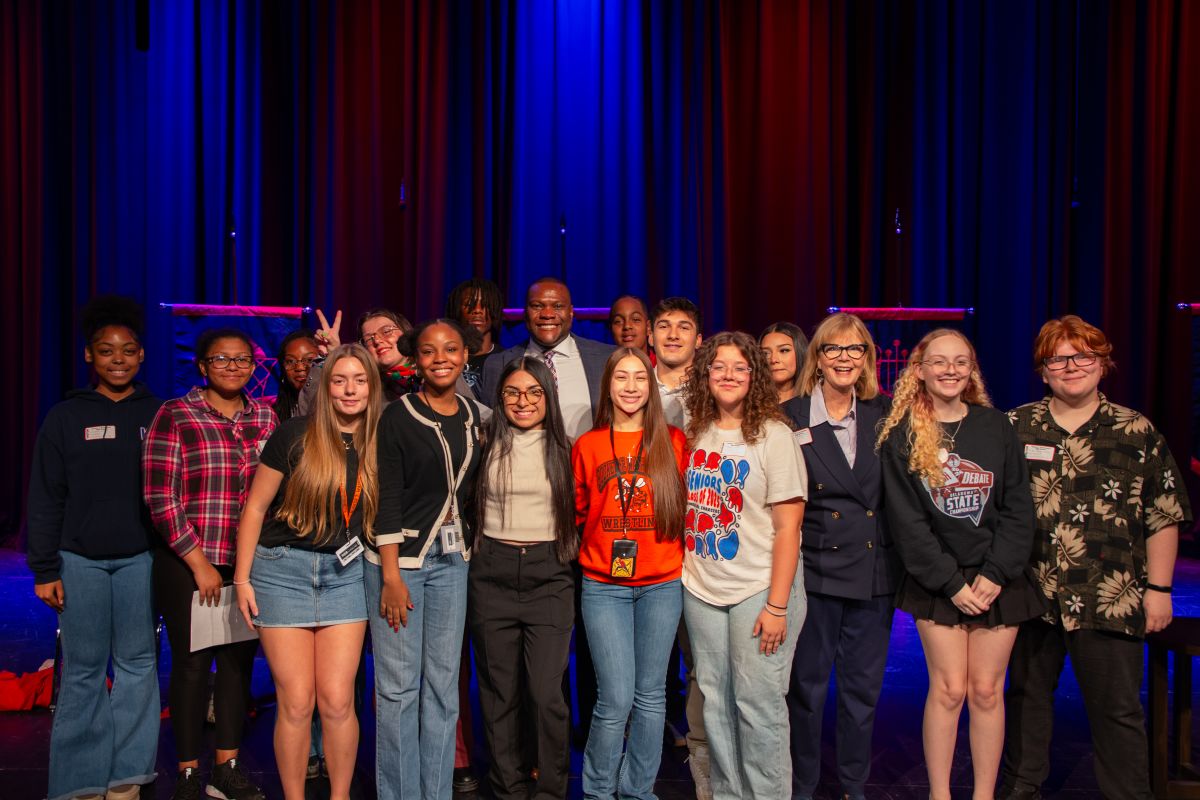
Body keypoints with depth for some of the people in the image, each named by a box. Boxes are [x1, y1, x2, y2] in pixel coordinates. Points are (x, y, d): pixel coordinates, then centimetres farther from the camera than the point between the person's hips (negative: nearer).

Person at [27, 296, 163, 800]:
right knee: (83, 670, 4)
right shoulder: (65, 417, 2)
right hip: (80, 560, -1)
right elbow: (45, 499, 2)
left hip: (139, 558, 1)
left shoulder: (158, 415, 5)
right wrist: (44, 570, -2)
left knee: (138, 664, 4)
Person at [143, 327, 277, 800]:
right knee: (191, 665, 4)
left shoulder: (266, 417, 8)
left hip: (250, 565, 4)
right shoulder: (174, 416, -4)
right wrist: (198, 562, -11)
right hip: (189, 565, -4)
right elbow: (160, 496, -9)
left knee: (239, 662, 9)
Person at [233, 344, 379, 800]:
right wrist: (242, 579, -1)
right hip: (283, 568, -2)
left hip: (345, 573, 2)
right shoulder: (295, 435, -6)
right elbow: (255, 507, 0)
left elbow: (381, 512, 14)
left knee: (337, 700, 0)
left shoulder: (379, 443, 3)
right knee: (296, 702, 1)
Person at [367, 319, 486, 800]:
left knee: (444, 683, 9)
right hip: (400, 558, -5)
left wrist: (471, 550, 9)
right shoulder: (398, 416, -7)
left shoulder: (474, 415, 8)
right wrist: (391, 575, -13)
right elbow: (388, 498, -10)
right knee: (399, 684, -1)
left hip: (452, 561, 5)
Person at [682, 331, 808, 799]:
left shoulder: (773, 435, -7)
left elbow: (788, 527, -11)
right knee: (715, 702, 12)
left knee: (757, 703, 0)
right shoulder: (695, 434, 7)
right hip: (701, 589, 5)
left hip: (759, 589, -5)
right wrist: (682, 573, 5)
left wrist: (777, 606, -15)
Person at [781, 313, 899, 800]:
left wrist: (899, 557, 1)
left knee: (864, 686, 13)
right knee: (807, 686, 8)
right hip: (814, 570, -3)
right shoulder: (790, 418, -5)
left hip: (875, 571, 3)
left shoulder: (885, 415, 5)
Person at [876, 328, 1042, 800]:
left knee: (986, 690, 5)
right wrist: (951, 582, -10)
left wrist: (996, 574, -8)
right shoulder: (901, 436, -3)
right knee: (948, 689, 0)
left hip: (997, 579, 2)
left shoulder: (996, 427, 3)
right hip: (937, 581, -1)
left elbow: (1018, 508, 1)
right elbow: (906, 520, -6)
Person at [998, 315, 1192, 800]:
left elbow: (1164, 515, 3)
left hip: (1109, 598, -1)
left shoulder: (1137, 432, 2)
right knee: (1026, 697, 15)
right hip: (1030, 595, 2)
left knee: (1118, 710, 6)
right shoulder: (1015, 428, 3)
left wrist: (1158, 587, -1)